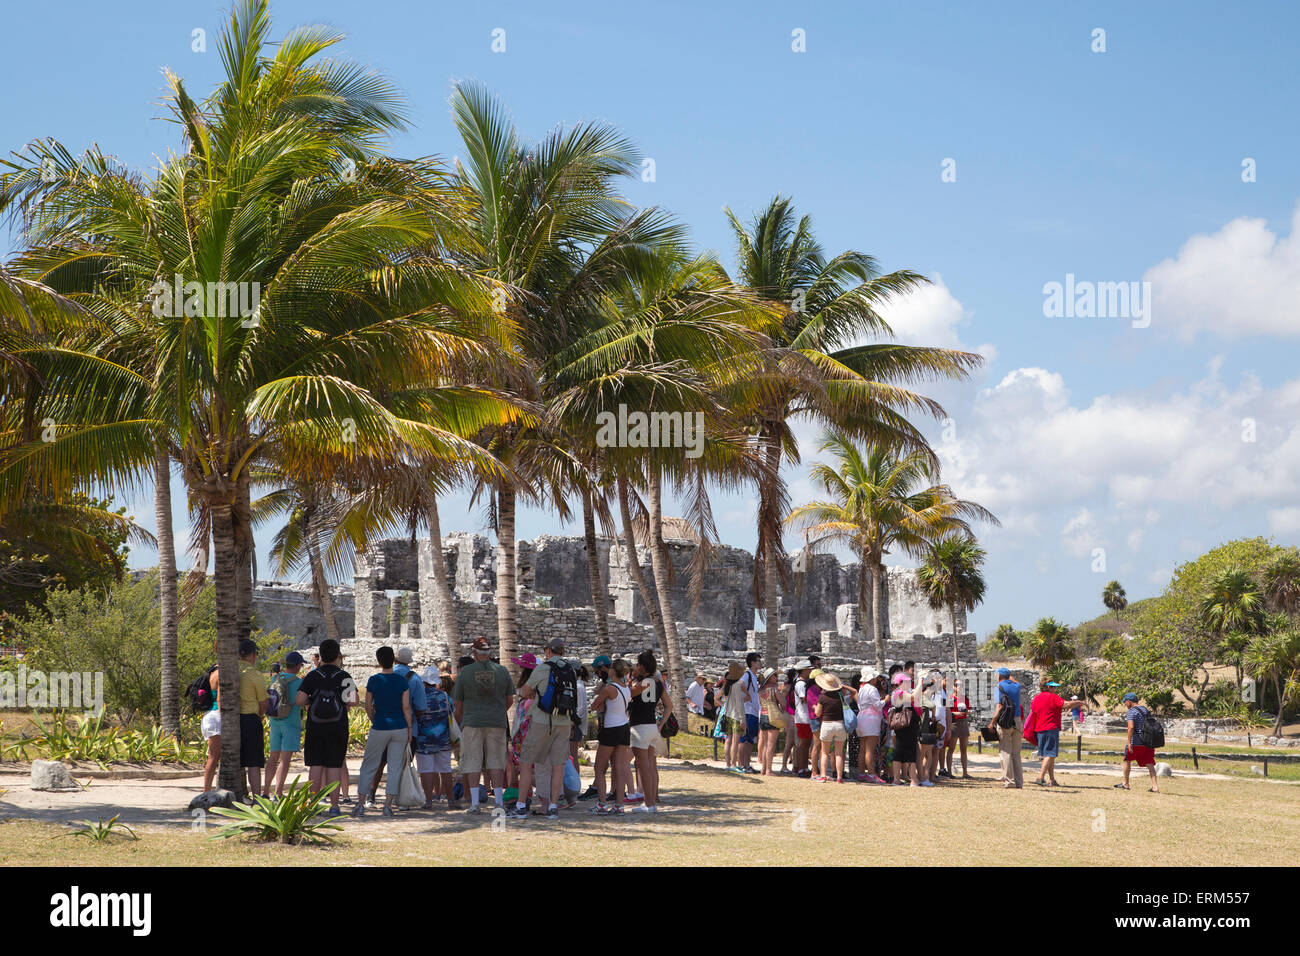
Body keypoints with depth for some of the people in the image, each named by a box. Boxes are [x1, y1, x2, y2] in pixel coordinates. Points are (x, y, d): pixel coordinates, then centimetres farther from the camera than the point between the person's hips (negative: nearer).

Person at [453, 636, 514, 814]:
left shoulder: (465, 672, -4)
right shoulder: (502, 671, 2)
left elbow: (457, 702, 2)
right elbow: (510, 700, 9)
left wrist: (461, 721, 19)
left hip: (472, 721, -2)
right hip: (497, 723, 2)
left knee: (472, 762, 3)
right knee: (495, 761, 9)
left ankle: (474, 801, -5)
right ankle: (499, 800, 3)